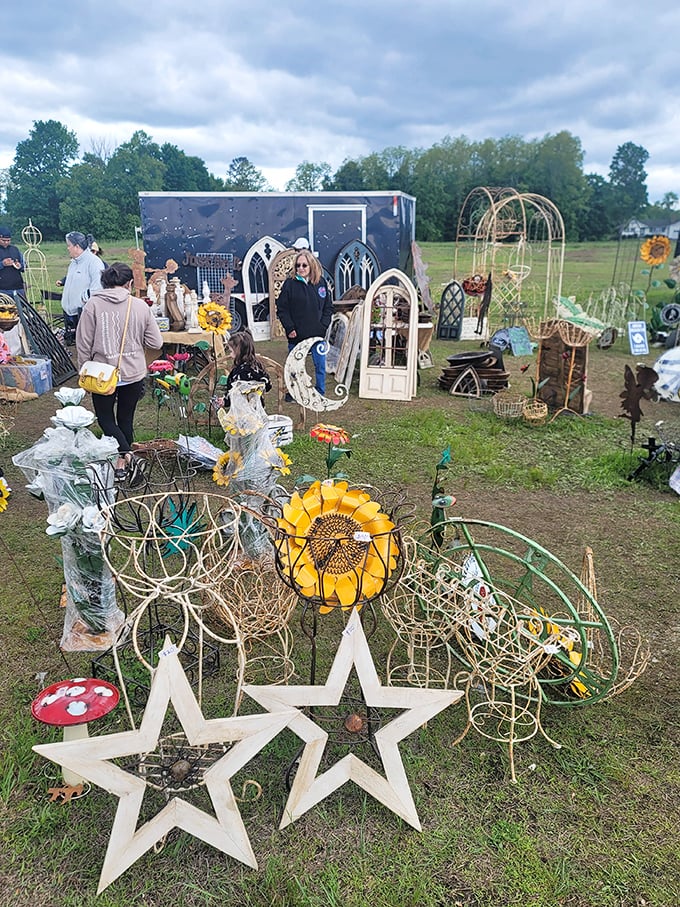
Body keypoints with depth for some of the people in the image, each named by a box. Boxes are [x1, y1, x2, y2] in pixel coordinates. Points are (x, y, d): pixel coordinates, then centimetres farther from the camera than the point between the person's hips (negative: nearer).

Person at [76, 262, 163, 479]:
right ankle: (125, 461, 27)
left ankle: (124, 455, -6)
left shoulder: (93, 305, -11)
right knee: (126, 418, 17)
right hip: (134, 373, 2)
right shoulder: (140, 306, -7)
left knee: (105, 418, 13)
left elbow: (83, 344, -8)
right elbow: (156, 343, -4)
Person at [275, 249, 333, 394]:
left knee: (320, 366, 9)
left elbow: (328, 307, 7)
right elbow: (281, 309, -3)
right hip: (296, 335, -2)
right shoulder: (290, 284, -3)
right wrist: (289, 328, -11)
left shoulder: (321, 282, 4)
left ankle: (320, 394, 22)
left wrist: (323, 326, -5)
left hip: (317, 334, 2)